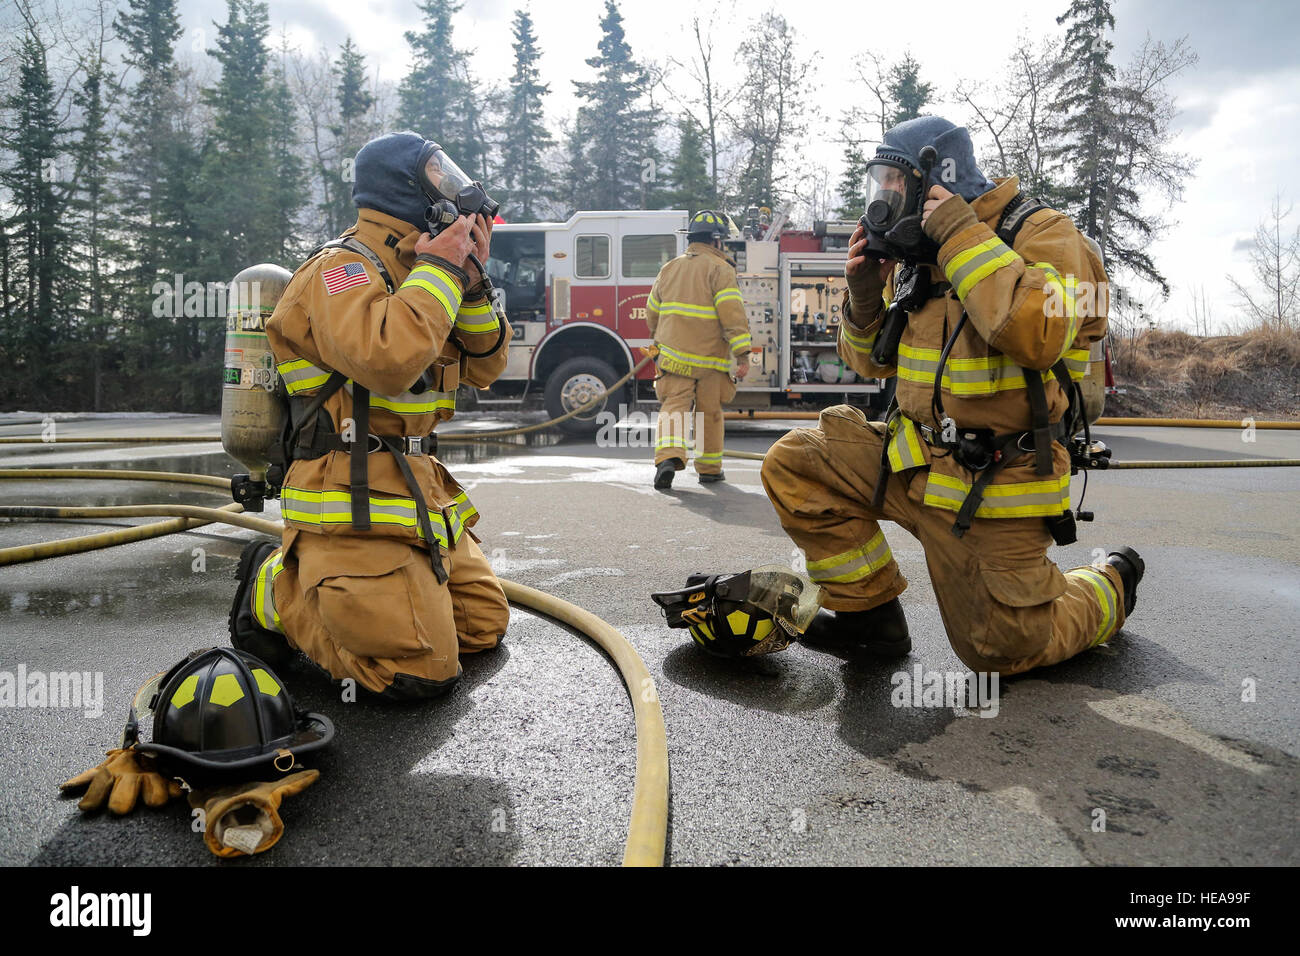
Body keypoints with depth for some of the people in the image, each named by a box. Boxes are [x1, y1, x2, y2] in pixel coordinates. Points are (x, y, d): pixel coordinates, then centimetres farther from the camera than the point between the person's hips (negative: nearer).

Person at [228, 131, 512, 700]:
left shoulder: (408, 275, 17)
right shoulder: (342, 270, -12)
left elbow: (482, 368, 13)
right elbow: (386, 359, -34)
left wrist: (471, 281, 0)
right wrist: (441, 271, -20)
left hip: (419, 498, 10)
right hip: (357, 509, -9)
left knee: (484, 627, 14)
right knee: (421, 671, -15)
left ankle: (338, 589, 21)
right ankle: (279, 591, 3)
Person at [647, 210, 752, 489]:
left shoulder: (669, 268, 13)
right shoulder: (719, 269, -5)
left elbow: (652, 311, 20)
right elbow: (732, 313, -16)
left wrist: (659, 341, 37)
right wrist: (742, 354, -17)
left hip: (674, 354, 3)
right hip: (710, 357, -3)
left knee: (674, 404, -2)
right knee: (710, 412, 9)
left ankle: (669, 456, -26)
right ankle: (709, 468, 19)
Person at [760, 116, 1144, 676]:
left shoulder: (1039, 234, -12)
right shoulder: (916, 257, 7)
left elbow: (1040, 335, -34)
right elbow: (872, 361, 15)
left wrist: (962, 237, -27)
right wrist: (865, 292, -4)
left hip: (993, 486, -6)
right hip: (915, 459, 6)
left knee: (1004, 649, 3)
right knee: (793, 466, -9)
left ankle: (1109, 588, 34)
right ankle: (869, 611, 5)